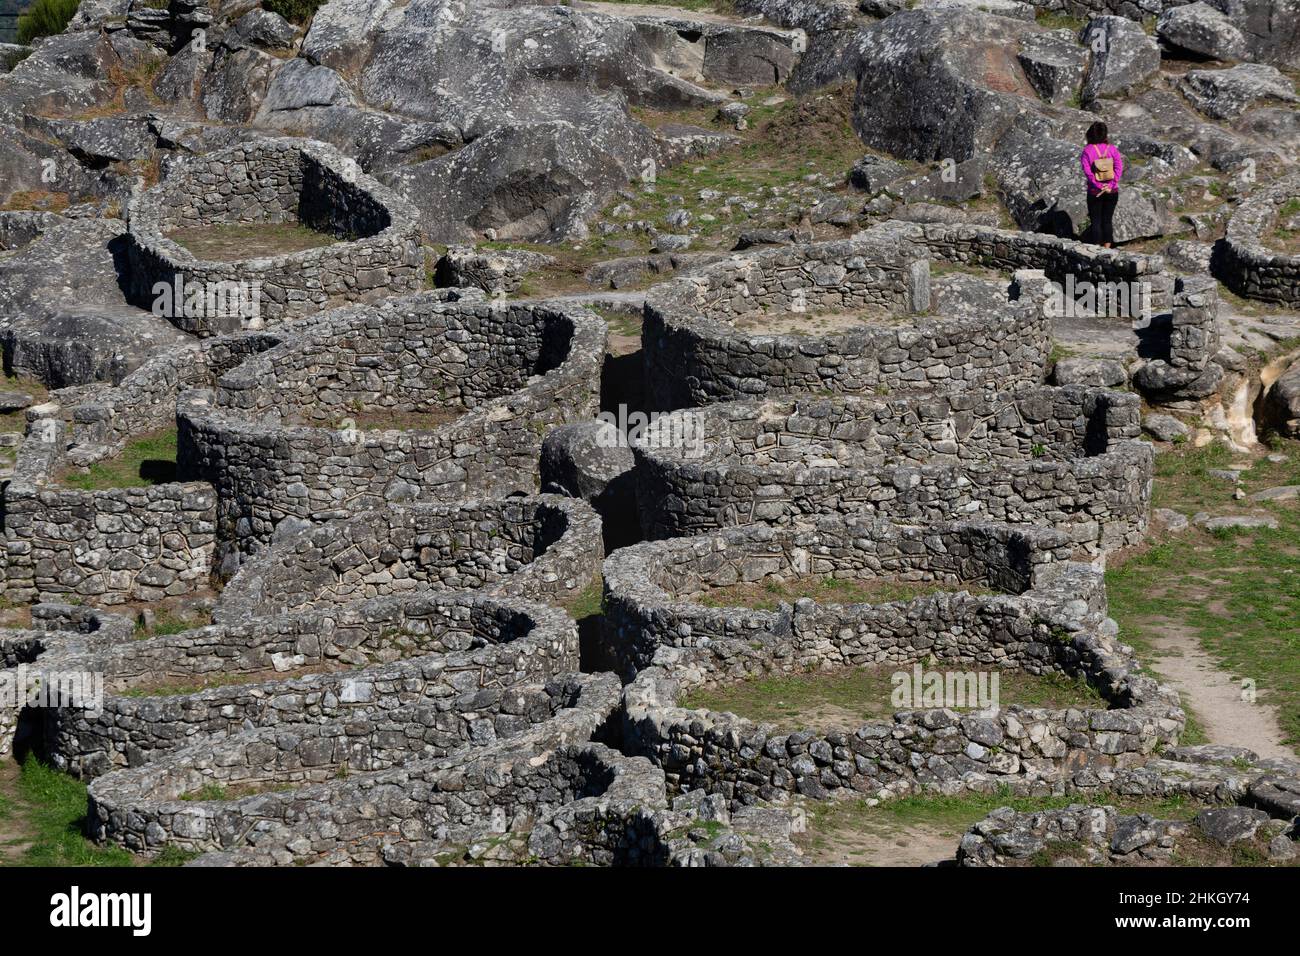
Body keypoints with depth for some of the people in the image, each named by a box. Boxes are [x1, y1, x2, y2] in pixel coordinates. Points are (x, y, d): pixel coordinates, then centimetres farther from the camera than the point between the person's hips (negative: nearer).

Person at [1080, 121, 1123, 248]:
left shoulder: (1087, 151, -11)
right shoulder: (1112, 149, -5)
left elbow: (1087, 172, -19)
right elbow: (1119, 168, -12)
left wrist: (1100, 186, -19)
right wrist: (1111, 185, -16)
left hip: (1095, 192, -2)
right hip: (1112, 192, 2)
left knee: (1095, 221, 8)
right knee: (1108, 220, 13)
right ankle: (1107, 248, 16)